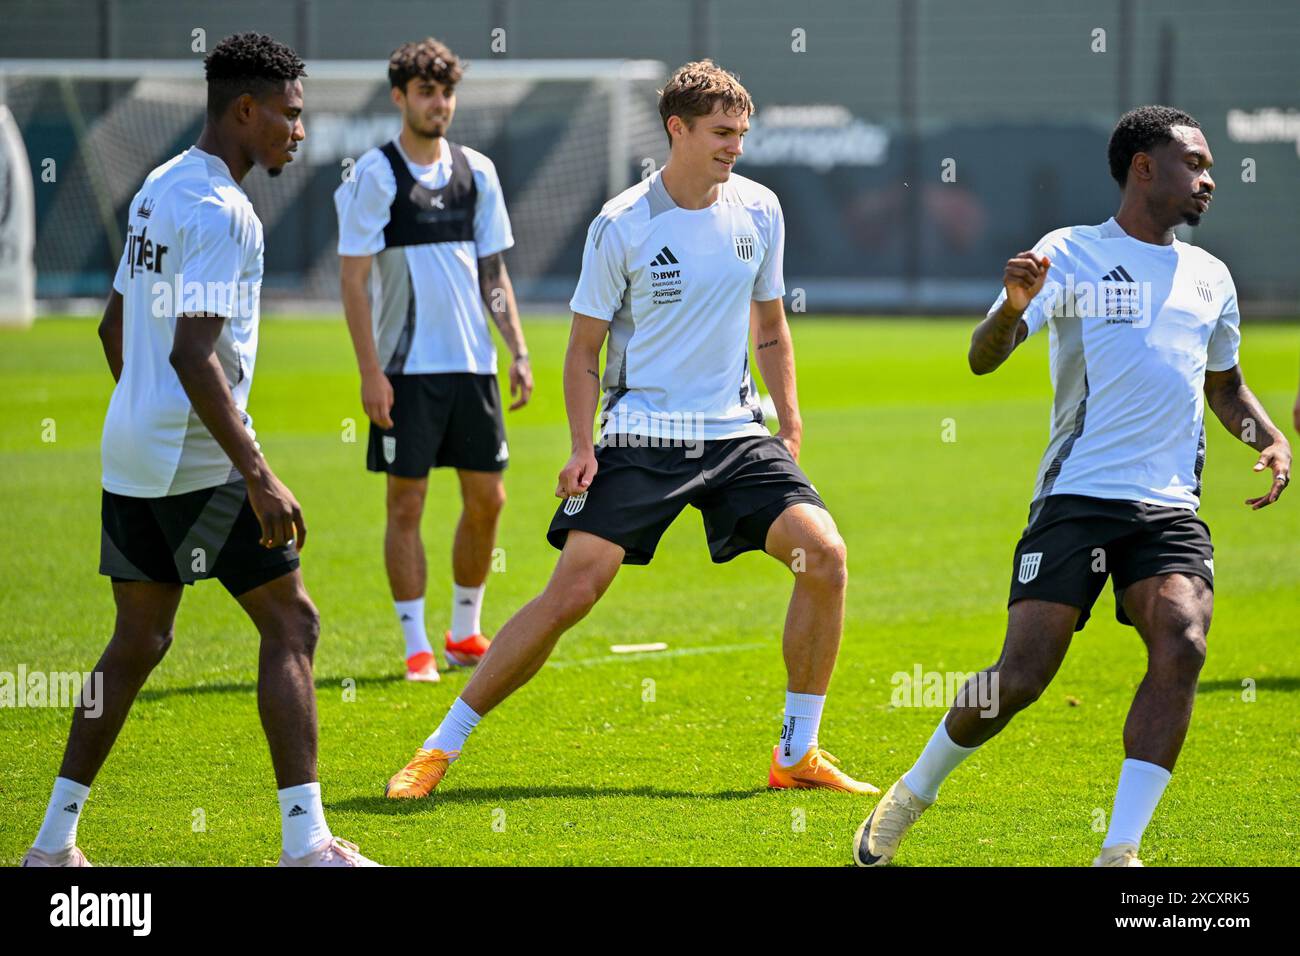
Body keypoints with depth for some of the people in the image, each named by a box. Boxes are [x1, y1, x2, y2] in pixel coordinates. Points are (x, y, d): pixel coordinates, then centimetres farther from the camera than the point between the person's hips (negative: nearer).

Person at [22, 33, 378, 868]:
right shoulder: (220, 212, -16)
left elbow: (116, 327, 23)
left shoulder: (159, 188, 14)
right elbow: (194, 357, -23)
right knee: (291, 623, -3)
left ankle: (55, 840, 14)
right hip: (197, 461, -9)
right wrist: (259, 476, -24)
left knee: (140, 640, 15)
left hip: (129, 451, 9)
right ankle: (307, 842, -7)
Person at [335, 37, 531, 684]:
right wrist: (370, 371, -13)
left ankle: (464, 633, 21)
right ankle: (417, 647, 4)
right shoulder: (375, 175, -6)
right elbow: (351, 277, -7)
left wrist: (517, 350, 7)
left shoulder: (476, 171, 9)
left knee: (486, 498, 6)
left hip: (472, 363, 5)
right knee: (406, 502, -2)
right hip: (406, 368, -5)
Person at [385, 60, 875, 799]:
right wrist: (582, 446, -10)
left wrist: (791, 424, 9)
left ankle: (798, 754, -1)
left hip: (735, 433, 4)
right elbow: (585, 350, 0)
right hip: (639, 437, -4)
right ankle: (440, 750, -2)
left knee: (824, 555, -15)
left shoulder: (759, 211, 6)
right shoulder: (622, 226, -6)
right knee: (572, 592, -13)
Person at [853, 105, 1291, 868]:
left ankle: (1119, 851, -17)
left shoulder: (1210, 277, 15)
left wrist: (1269, 437, 11)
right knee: (1023, 677, -9)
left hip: (1172, 509, 4)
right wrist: (1012, 308, -32)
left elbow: (1224, 383, 31)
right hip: (1076, 497, -4)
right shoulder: (1072, 255, -1)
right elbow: (983, 359, -10)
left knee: (1182, 646, -21)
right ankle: (915, 791, 20)